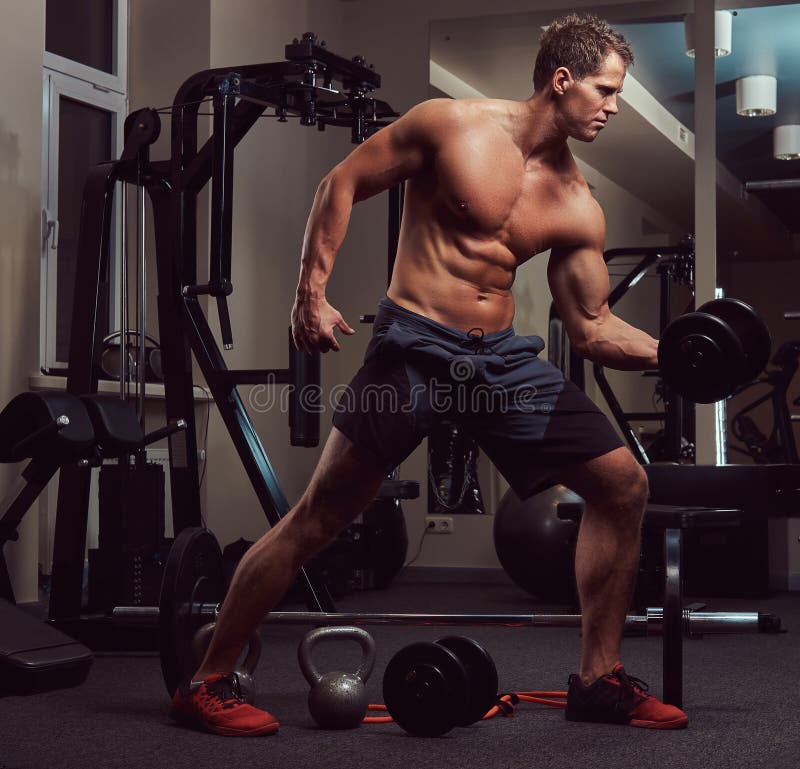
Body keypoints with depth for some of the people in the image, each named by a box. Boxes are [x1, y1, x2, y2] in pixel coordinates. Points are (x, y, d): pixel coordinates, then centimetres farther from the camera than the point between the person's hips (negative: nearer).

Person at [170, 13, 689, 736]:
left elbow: (593, 327, 10)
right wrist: (311, 293, -10)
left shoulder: (578, 208, 6)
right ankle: (208, 682, 5)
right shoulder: (452, 125, -8)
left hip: (504, 356, 6)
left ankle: (599, 680, 13)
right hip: (415, 346, -6)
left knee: (624, 485, 2)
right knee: (322, 513, -9)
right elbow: (342, 183, -2)